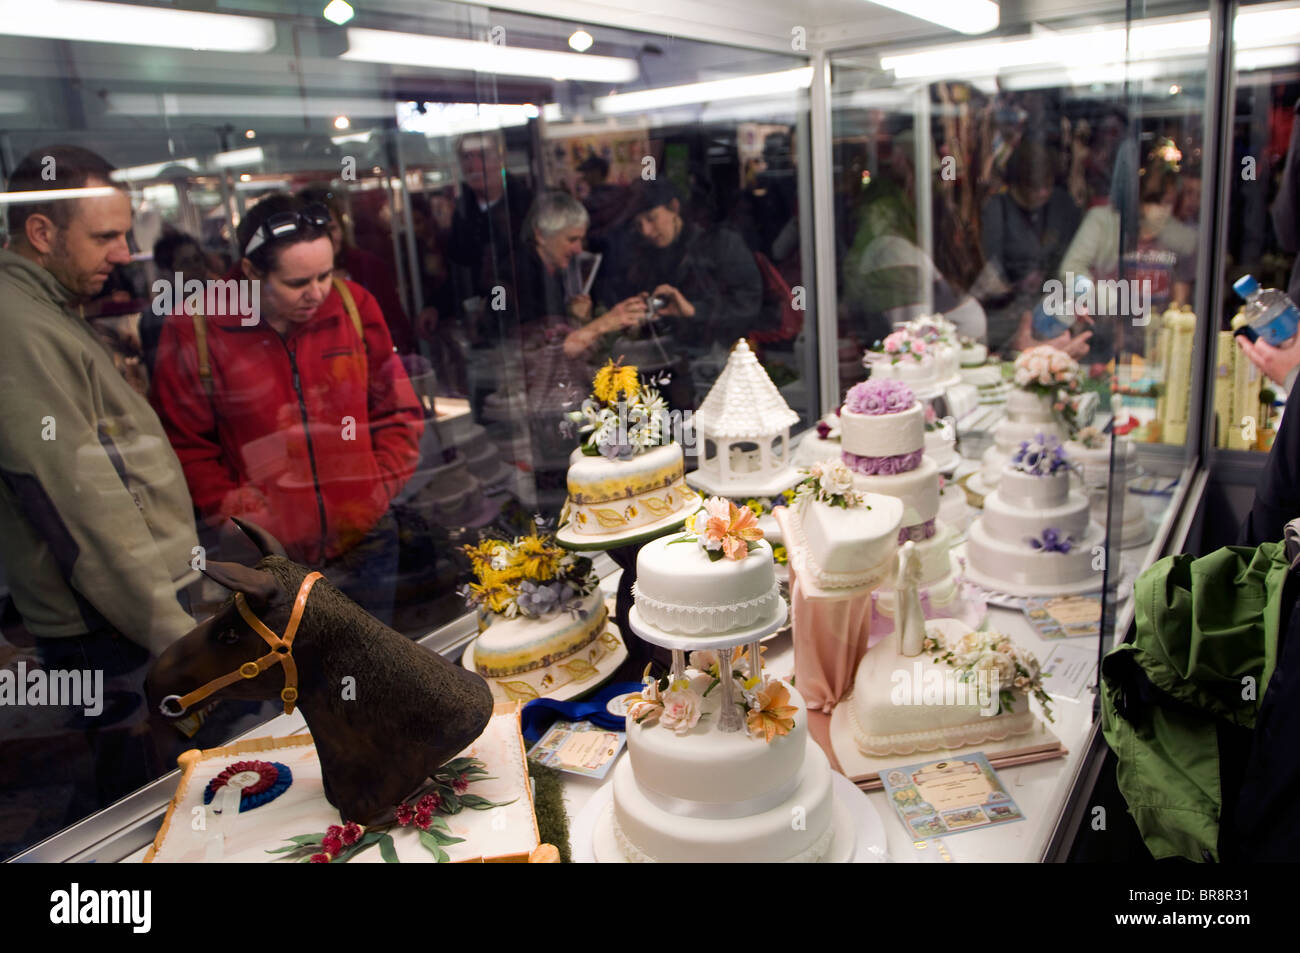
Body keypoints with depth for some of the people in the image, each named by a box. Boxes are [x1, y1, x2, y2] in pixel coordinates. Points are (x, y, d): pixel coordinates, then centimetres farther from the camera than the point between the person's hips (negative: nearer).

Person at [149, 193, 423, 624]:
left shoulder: (354, 305, 0)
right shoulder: (195, 330, -7)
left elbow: (398, 411, 6)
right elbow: (185, 447, -2)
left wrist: (374, 494, -3)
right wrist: (240, 517, -10)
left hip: (365, 544, 2)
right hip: (269, 561, -2)